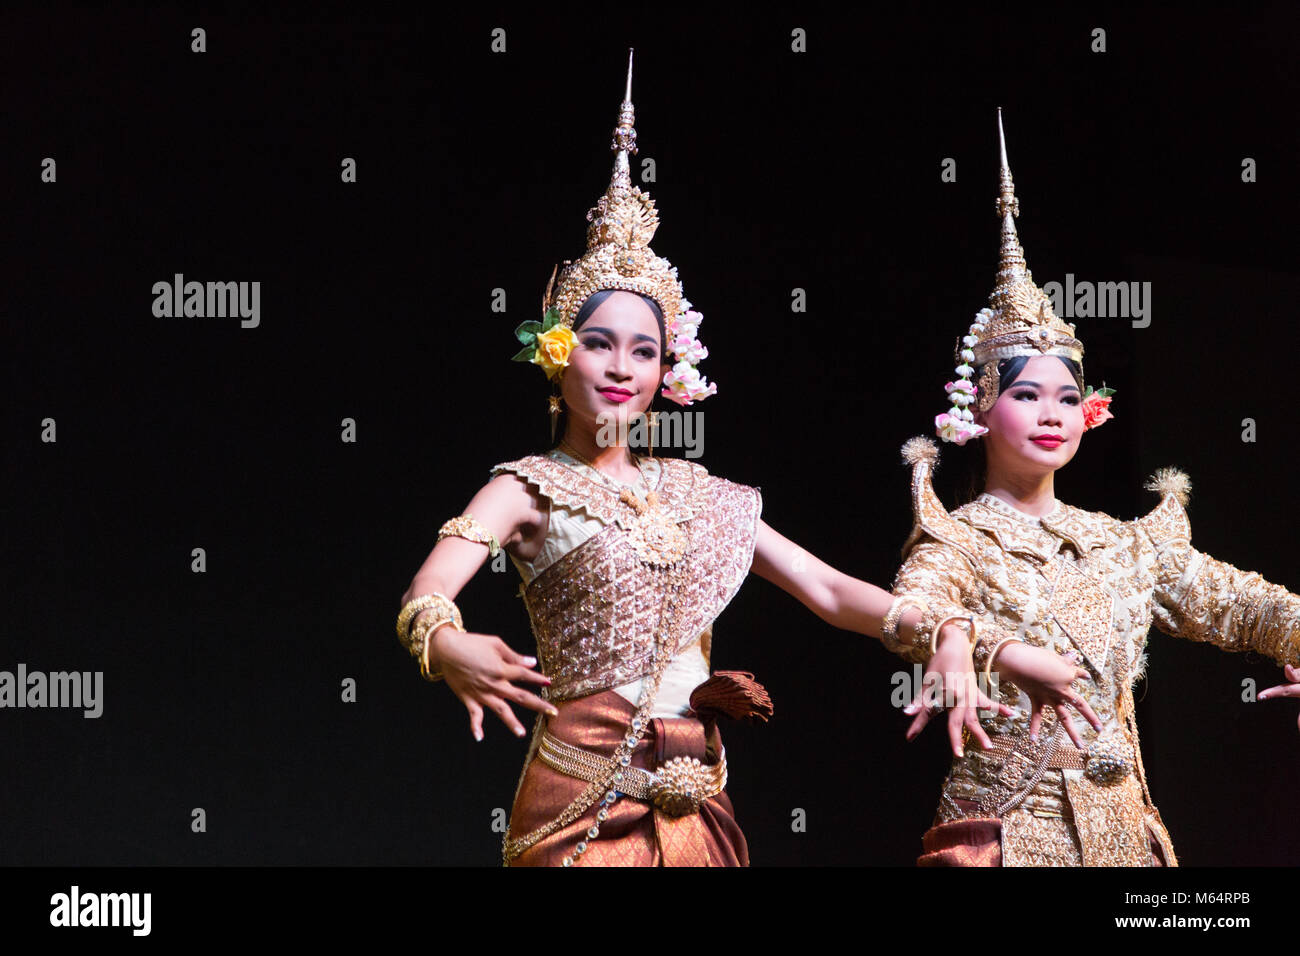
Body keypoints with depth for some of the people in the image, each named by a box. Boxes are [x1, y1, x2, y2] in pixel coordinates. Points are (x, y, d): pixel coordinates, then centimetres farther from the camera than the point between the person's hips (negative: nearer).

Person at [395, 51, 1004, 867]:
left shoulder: (700, 493, 12)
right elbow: (425, 594, -18)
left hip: (696, 806, 5)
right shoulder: (530, 489, -2)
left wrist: (938, 632, -9)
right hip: (583, 804, -4)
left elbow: (827, 589, 8)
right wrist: (449, 648, -42)